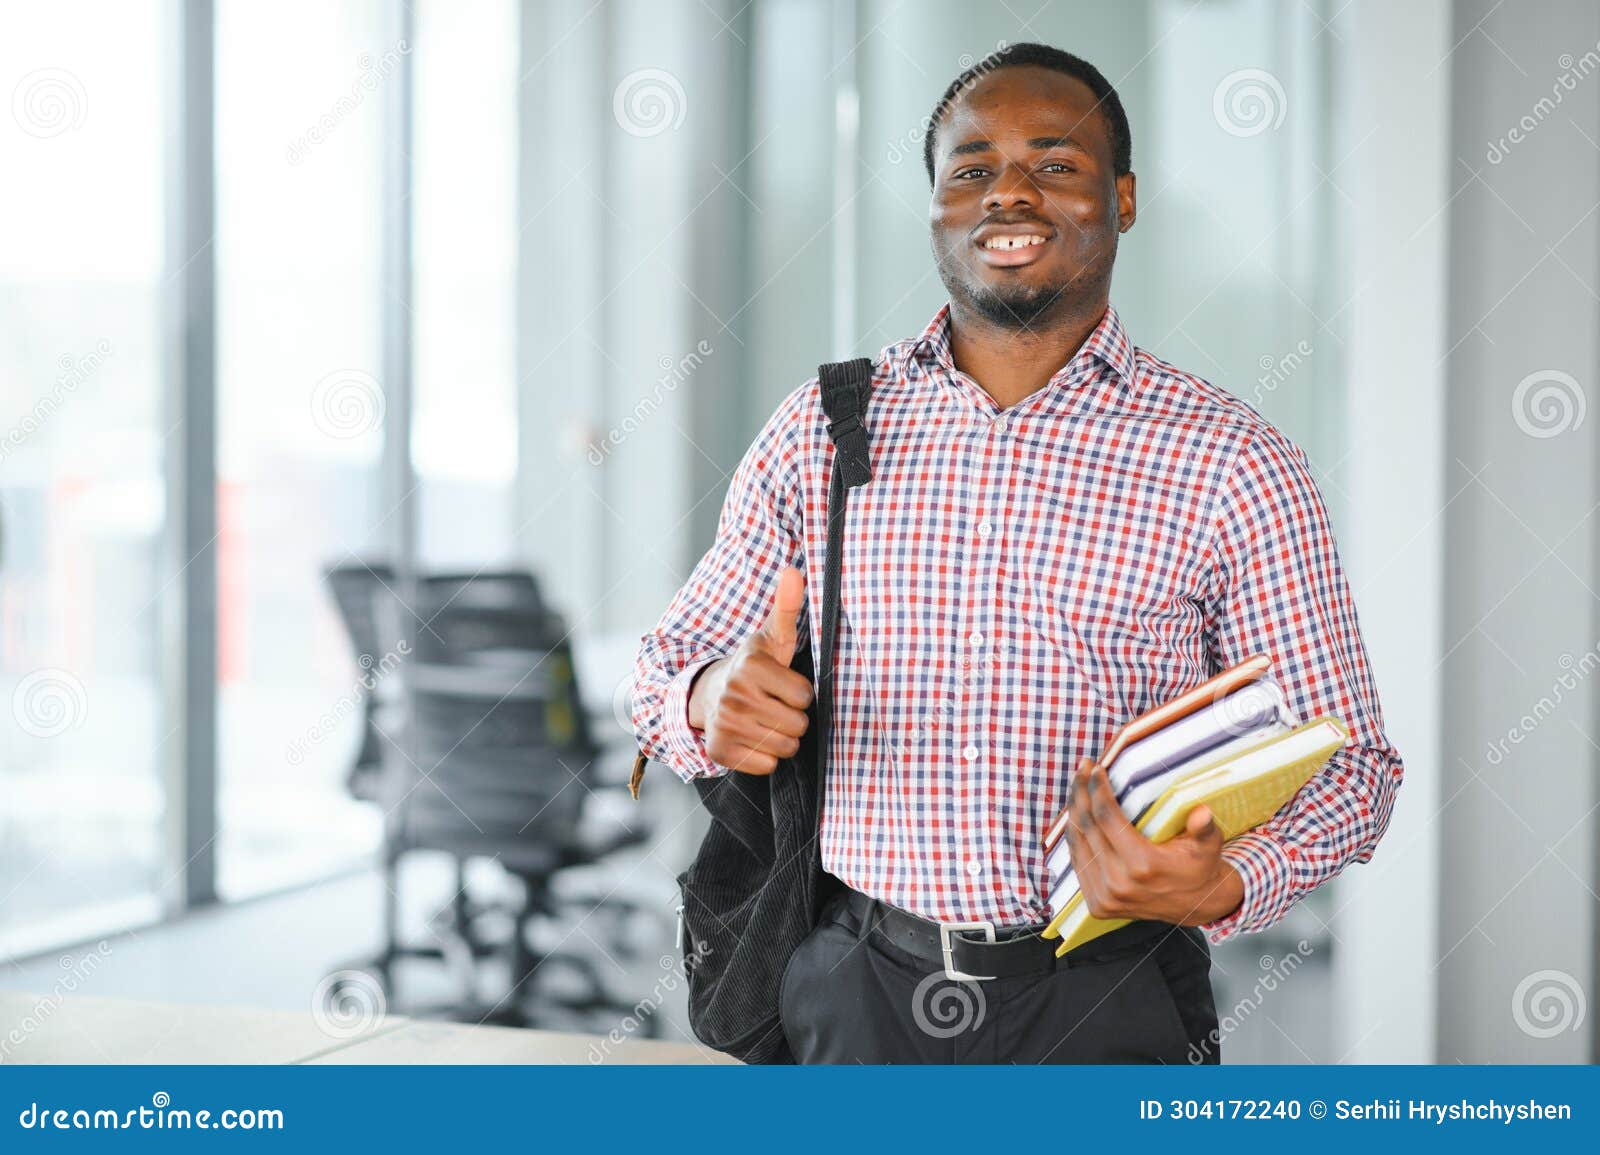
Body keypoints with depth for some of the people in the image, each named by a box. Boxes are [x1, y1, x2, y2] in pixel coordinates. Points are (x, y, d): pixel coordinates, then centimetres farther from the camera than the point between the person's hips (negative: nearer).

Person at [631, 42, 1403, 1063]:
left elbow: (1347, 767, -3)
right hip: (854, 1005, 2)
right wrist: (711, 709, -16)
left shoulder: (1231, 466, -5)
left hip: (1107, 1015, -2)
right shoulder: (820, 433, 3)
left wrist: (1221, 891, -23)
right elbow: (667, 668, 8)